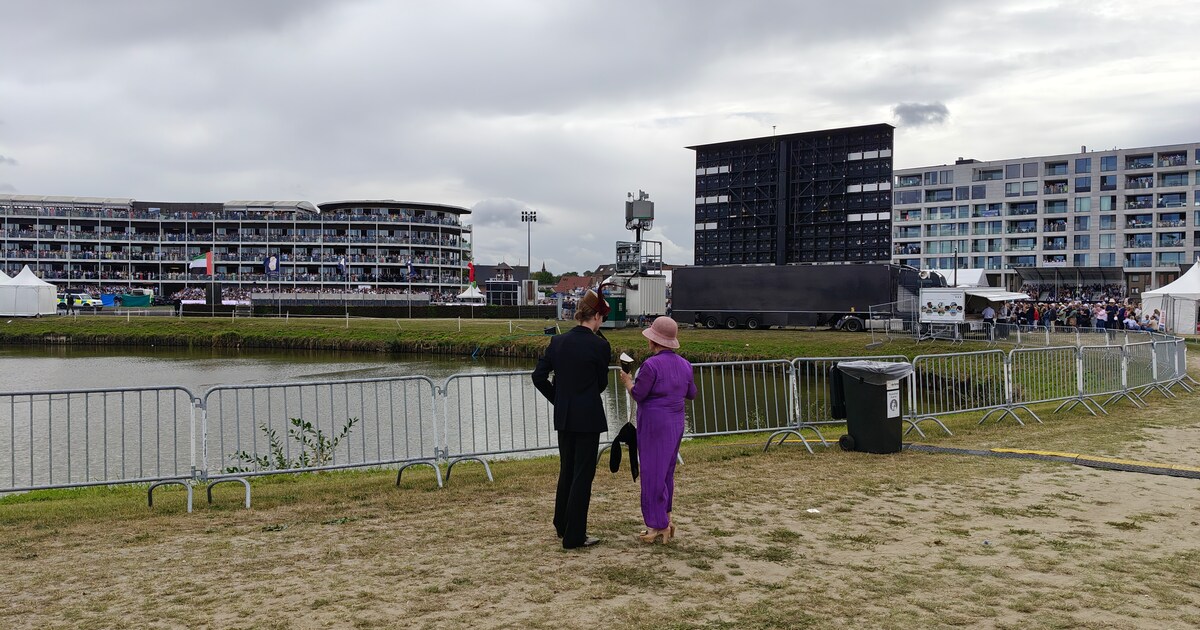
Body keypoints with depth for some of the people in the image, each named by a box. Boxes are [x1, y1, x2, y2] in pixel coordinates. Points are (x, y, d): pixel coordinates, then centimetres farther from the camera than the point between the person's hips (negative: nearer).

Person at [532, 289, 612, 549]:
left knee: (566, 471, 20)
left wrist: (557, 399, 12)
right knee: (583, 474, 2)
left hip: (563, 417, 6)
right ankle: (574, 536, 6)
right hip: (588, 417, -6)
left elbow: (539, 376, 2)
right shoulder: (600, 346, -13)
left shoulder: (558, 341, 1)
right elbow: (601, 383, -2)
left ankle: (562, 525, 33)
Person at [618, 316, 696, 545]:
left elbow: (638, 395, -14)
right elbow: (691, 394, 14)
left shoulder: (651, 365, -18)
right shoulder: (684, 365, 4)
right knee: (666, 471, 18)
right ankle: (665, 520, 21)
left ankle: (658, 526, 6)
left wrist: (627, 381, 5)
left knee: (653, 473, 1)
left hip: (653, 424, -7)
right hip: (676, 423, 7)